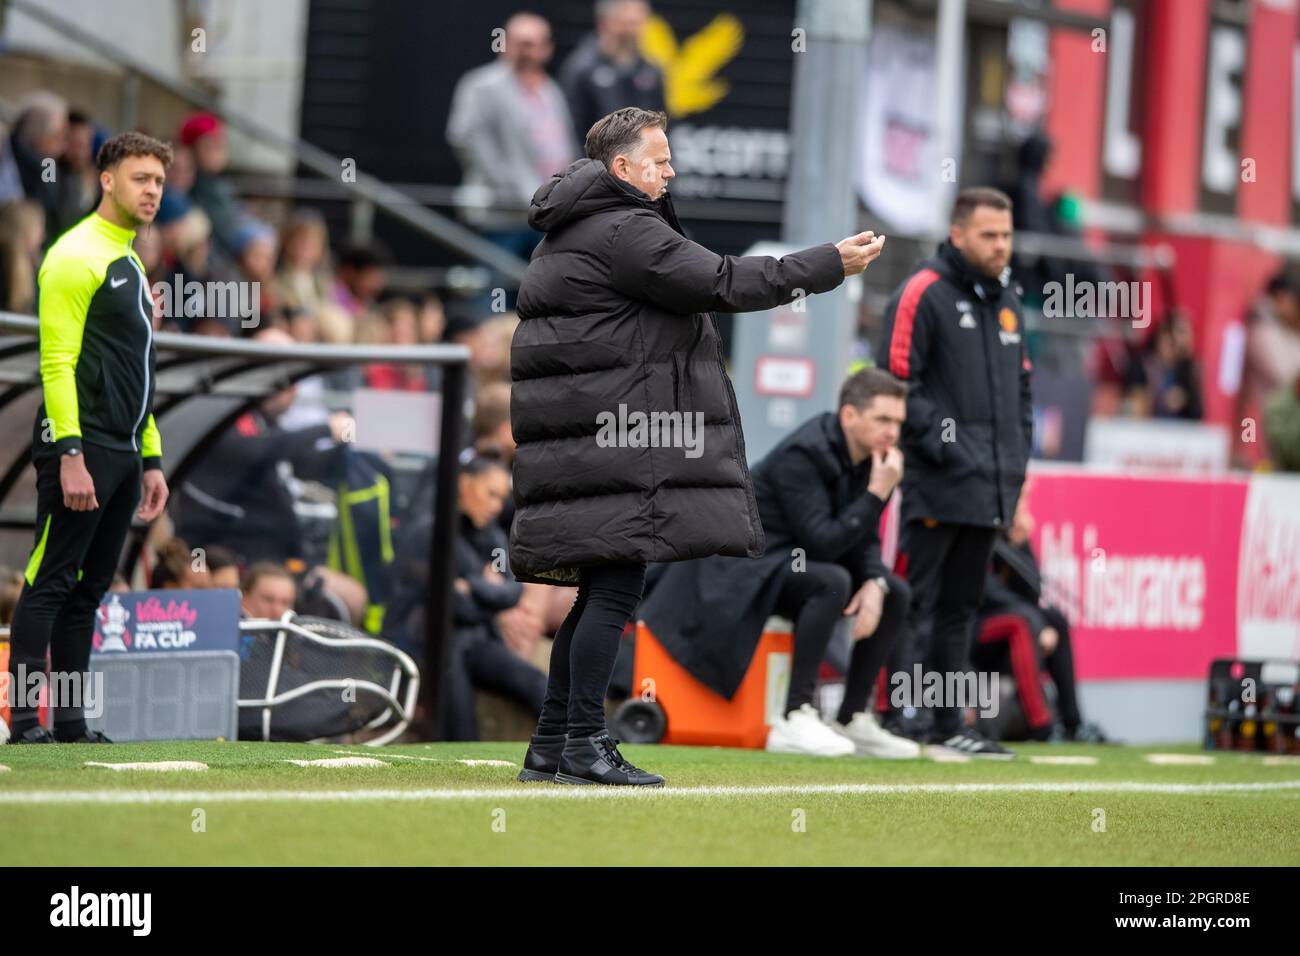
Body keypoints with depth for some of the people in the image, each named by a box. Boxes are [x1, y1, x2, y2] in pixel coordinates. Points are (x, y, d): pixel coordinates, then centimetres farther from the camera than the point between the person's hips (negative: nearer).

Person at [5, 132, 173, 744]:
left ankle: (70, 724, 11)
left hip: (123, 455, 9)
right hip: (81, 450, -9)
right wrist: (70, 456, -22)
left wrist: (151, 460, 21)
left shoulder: (132, 266, 20)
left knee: (88, 590, 9)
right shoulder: (76, 256, -8)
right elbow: (57, 362, -15)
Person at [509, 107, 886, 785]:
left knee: (601, 592, 11)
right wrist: (829, 264, -11)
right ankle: (584, 746, -11)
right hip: (612, 441, -10)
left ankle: (549, 746, 12)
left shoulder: (569, 232, 22)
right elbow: (718, 283, -15)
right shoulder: (621, 230, -11)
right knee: (615, 585, -9)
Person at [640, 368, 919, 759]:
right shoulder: (803, 455, -23)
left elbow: (864, 540, 6)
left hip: (791, 564, 9)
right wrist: (876, 494, -28)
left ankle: (853, 720, 2)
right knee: (833, 582, -34)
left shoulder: (867, 458, 3)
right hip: (740, 568, -9)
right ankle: (795, 720, -34)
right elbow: (822, 542, -29)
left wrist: (874, 582, -14)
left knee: (895, 594, 1)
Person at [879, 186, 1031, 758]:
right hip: (937, 486, -8)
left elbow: (1021, 384, 26)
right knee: (914, 606, -9)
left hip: (989, 489, 8)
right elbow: (899, 381, -13)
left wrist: (1017, 451, 15)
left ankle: (948, 725, 18)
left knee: (960, 607, 13)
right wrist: (938, 443, -16)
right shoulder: (923, 295, -8)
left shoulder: (1006, 302, 17)